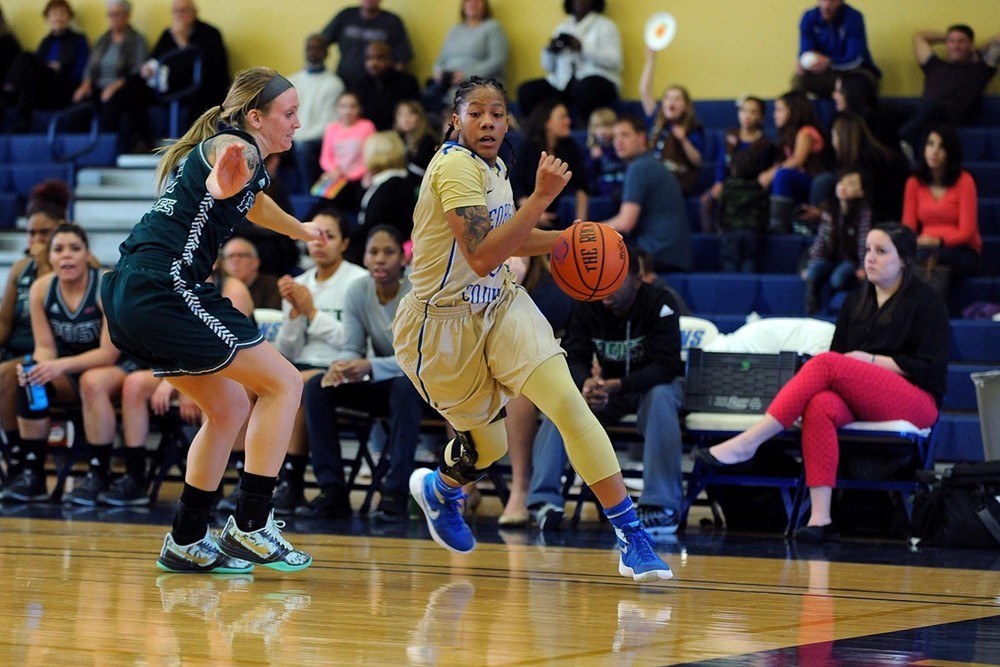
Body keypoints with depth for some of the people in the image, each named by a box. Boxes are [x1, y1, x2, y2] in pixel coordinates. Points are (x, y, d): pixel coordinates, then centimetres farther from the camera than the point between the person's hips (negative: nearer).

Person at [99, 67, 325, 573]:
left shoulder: (215, 148, 24)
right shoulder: (239, 149, -7)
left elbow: (251, 201, 47)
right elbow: (222, 182, -34)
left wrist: (301, 230, 64)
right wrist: (223, 182, -58)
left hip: (130, 294, 10)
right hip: (165, 289, -10)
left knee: (230, 408, 18)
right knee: (284, 383, -4)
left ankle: (187, 542, 19)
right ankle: (250, 526, -7)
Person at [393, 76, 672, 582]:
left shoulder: (493, 168, 5)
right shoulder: (455, 167, -21)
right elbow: (482, 257, -31)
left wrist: (561, 241, 9)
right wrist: (541, 197, -34)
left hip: (500, 307, 6)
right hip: (444, 322, -6)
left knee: (568, 404, -16)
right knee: (488, 446, 8)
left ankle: (631, 536, -16)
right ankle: (437, 488, 46)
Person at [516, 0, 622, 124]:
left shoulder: (604, 25, 7)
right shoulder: (562, 28, 21)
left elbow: (613, 60, -8)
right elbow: (548, 67, 22)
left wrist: (582, 47, -15)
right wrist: (550, 51, 1)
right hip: (562, 83, 5)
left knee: (585, 88, -40)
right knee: (526, 90, -17)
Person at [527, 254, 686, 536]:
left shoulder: (660, 304, -22)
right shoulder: (587, 307, -10)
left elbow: (666, 366, -30)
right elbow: (573, 358, -14)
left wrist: (616, 385, -44)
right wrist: (587, 384, -39)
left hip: (654, 383, -4)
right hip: (607, 386, 4)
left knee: (661, 396, -38)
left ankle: (663, 507, -38)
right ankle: (545, 499, -27)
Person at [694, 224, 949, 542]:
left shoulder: (926, 302, 3)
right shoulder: (855, 302, 20)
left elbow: (932, 369, -5)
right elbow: (838, 353, 15)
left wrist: (872, 361, -10)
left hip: (917, 401, -5)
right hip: (858, 401, 5)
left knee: (826, 364, -28)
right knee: (820, 405, -33)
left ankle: (747, 443, -36)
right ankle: (820, 517, -42)